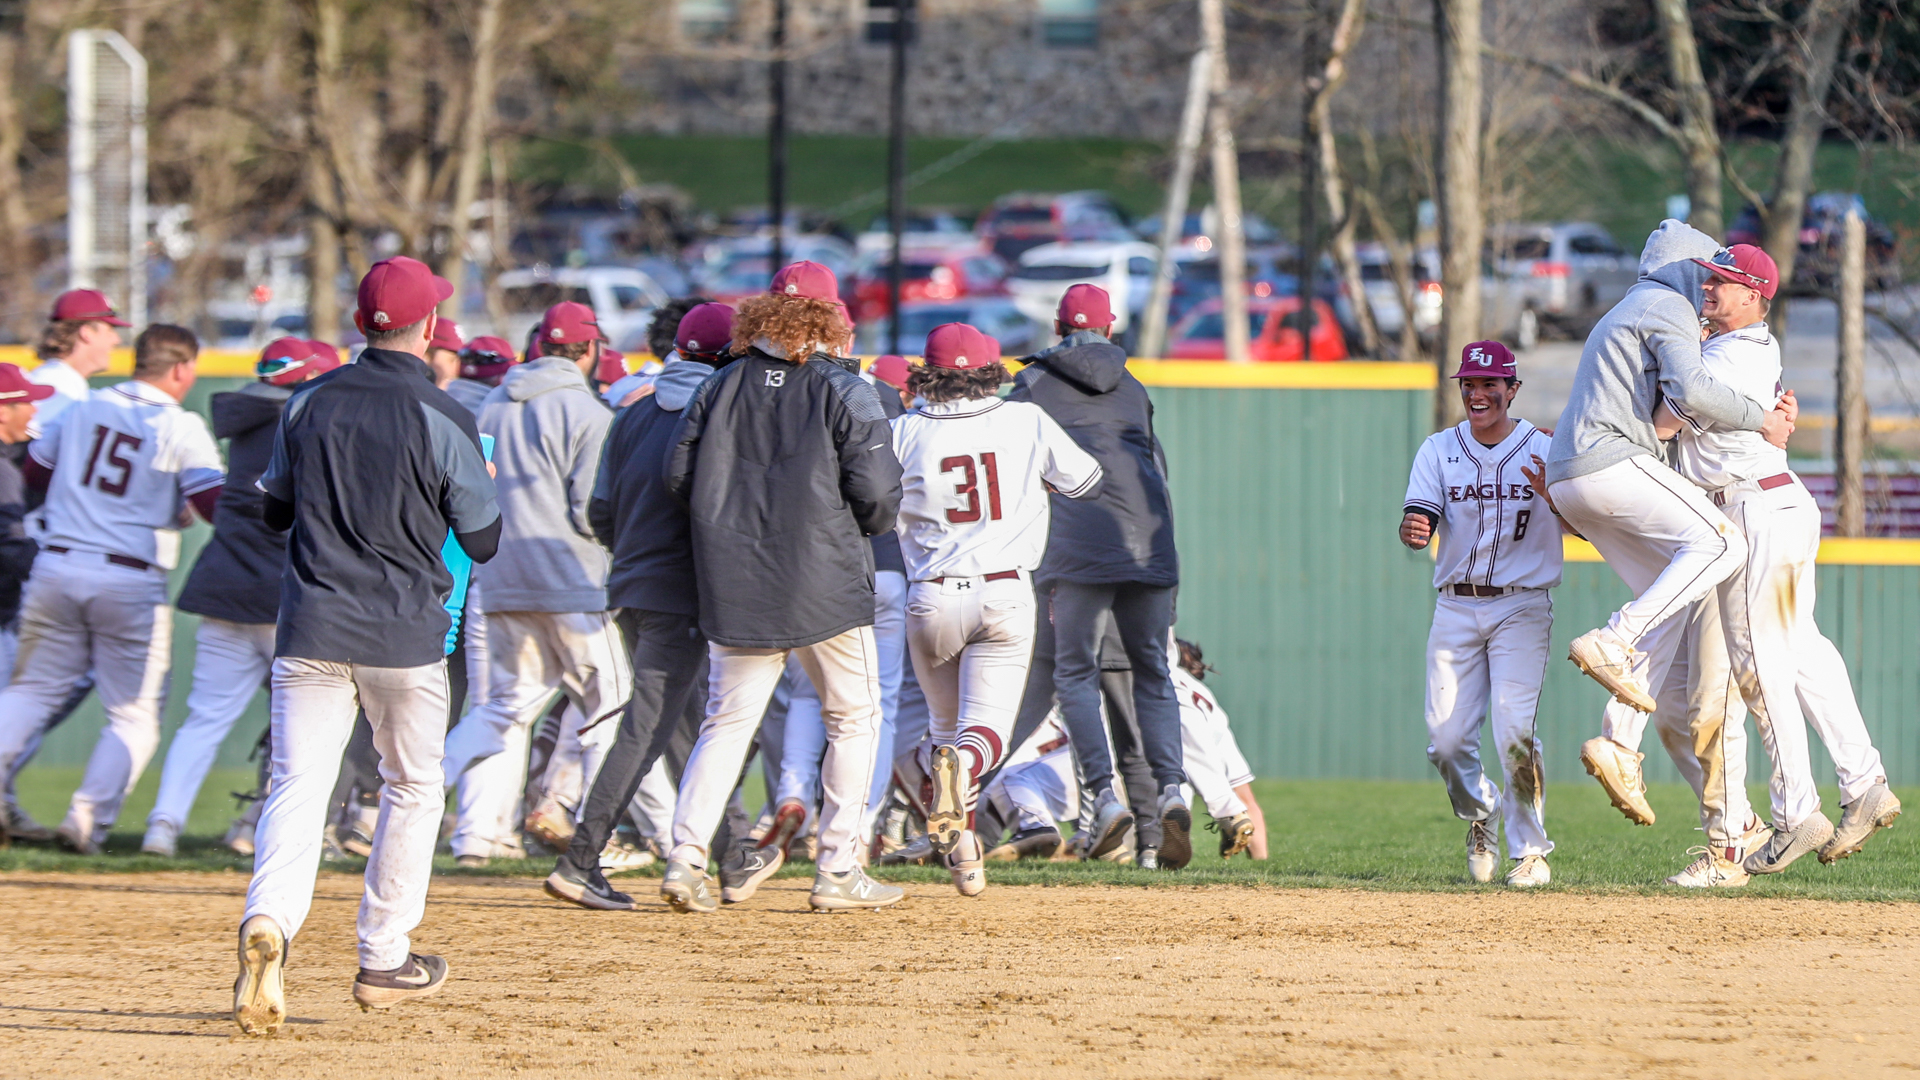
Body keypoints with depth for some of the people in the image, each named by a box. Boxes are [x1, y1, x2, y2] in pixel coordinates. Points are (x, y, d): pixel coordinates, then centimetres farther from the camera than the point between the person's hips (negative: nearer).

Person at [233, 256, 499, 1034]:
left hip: (310, 628, 2)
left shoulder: (309, 403, 2)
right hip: (405, 634, -2)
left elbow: (275, 510, 15)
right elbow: (483, 540, 0)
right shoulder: (442, 420, -8)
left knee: (298, 785, -2)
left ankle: (269, 921, -28)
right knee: (412, 789, 16)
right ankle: (384, 960, 20)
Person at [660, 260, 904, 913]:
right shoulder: (843, 392, -6)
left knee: (728, 720, 9)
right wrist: (865, 528, 11)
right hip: (825, 586, -4)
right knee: (853, 718, 9)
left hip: (734, 587, 4)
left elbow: (679, 478, 6)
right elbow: (878, 494, -11)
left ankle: (686, 853, -6)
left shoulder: (720, 388, 6)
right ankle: (839, 872, 7)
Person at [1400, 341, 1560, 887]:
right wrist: (1413, 528, -31)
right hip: (1455, 609, 3)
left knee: (1514, 729, -17)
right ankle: (1480, 817, 27)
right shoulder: (1439, 450, 6)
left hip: (1521, 607, -3)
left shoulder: (1544, 450, 0)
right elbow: (1420, 515, -7)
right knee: (1447, 738, -4)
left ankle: (1530, 851, -4)